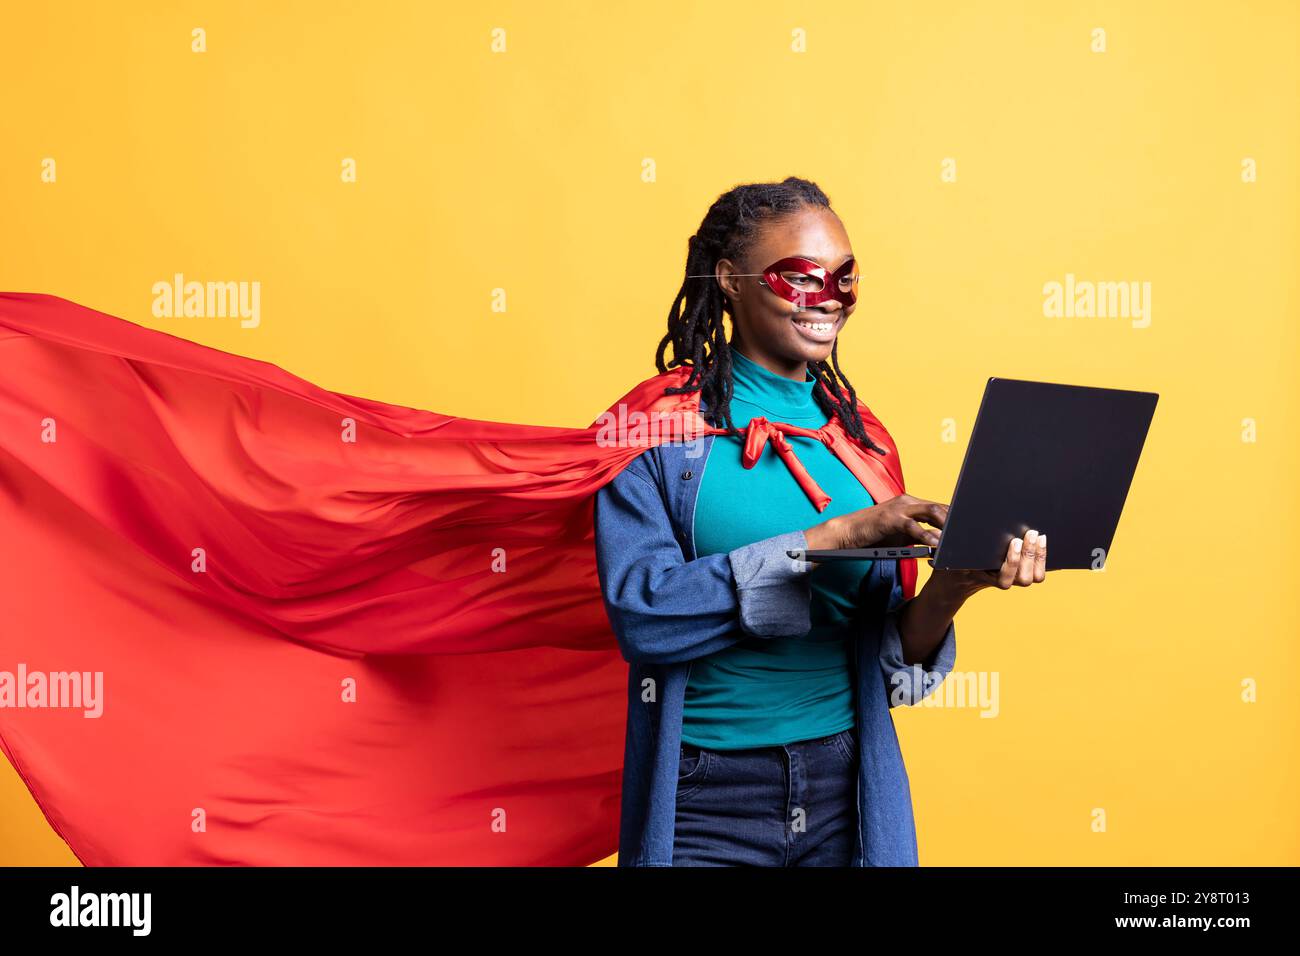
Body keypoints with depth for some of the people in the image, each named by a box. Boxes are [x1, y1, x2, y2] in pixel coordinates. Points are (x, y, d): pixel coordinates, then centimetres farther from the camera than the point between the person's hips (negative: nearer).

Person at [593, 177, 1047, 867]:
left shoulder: (860, 438, 5)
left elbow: (887, 659, 5)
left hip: (848, 787, 4)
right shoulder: (656, 428, -6)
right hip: (705, 802, -4)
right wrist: (836, 536, -22)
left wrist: (950, 587, -15)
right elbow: (641, 614, -20)